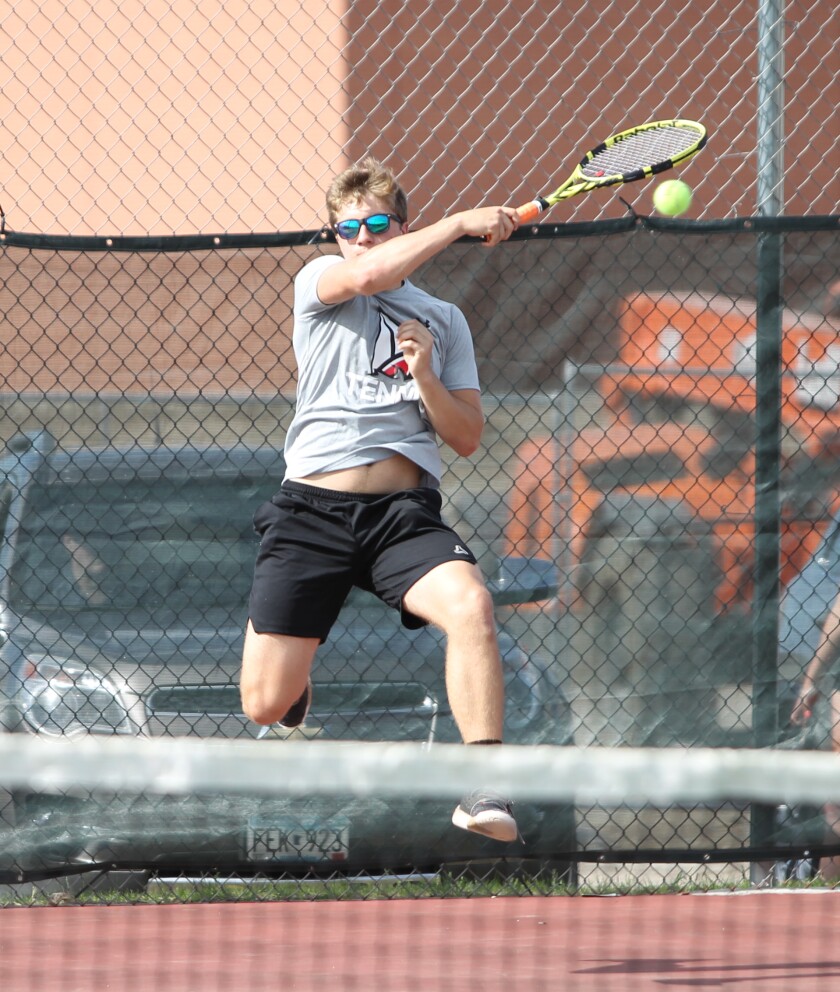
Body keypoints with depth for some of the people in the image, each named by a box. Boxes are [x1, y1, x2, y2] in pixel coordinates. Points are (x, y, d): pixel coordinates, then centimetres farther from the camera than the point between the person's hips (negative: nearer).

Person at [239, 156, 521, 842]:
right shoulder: (319, 282, 10)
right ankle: (301, 689, 33)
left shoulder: (444, 320, 17)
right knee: (265, 705, -6)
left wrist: (425, 377, -6)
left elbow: (467, 438, 12)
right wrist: (461, 224, -12)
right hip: (312, 507, -1)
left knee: (470, 605, -32)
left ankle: (484, 788, -32)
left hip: (406, 513, 1)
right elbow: (366, 275, -15)